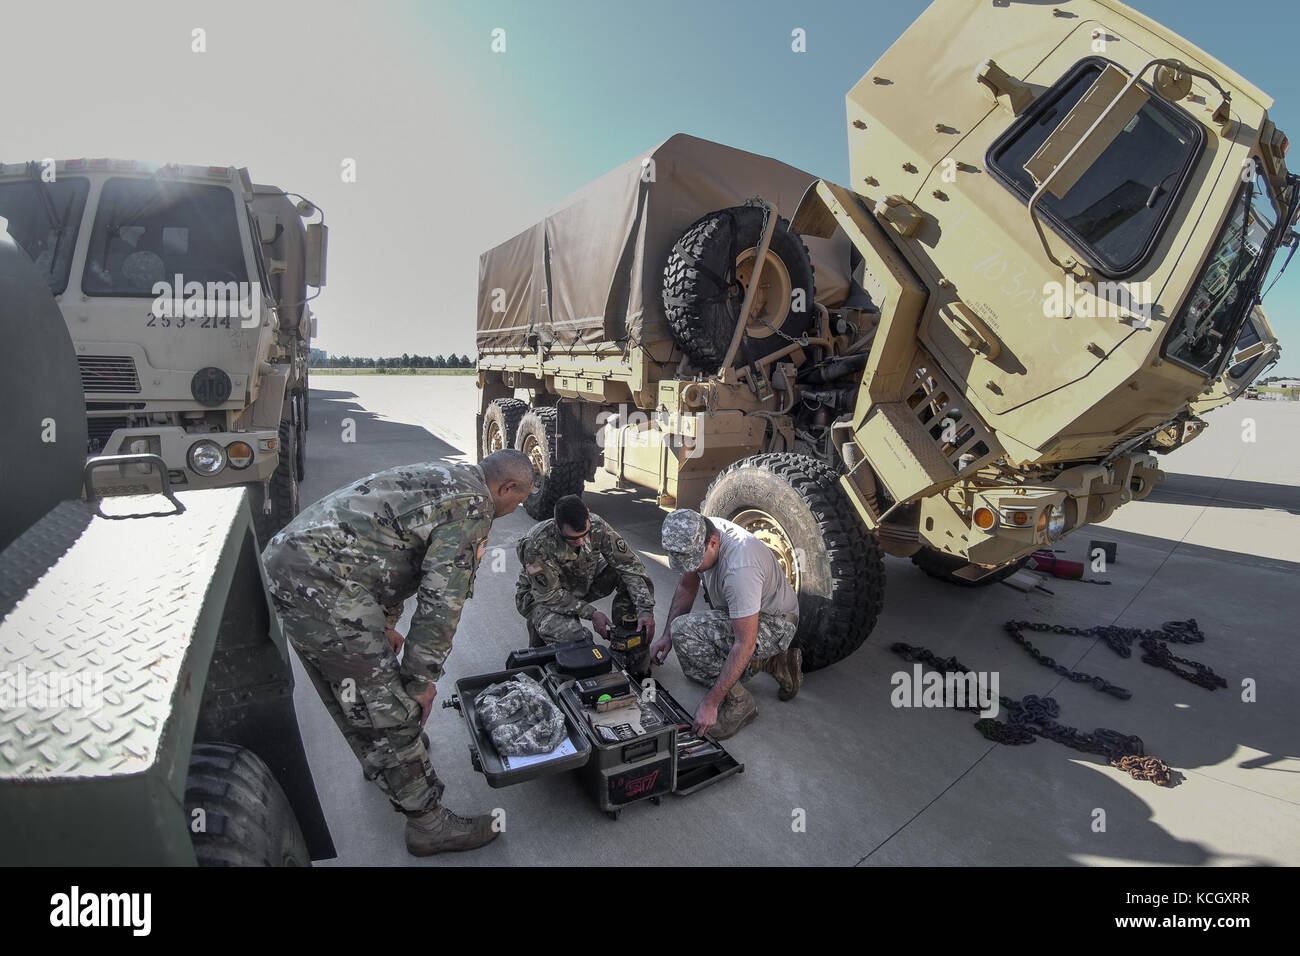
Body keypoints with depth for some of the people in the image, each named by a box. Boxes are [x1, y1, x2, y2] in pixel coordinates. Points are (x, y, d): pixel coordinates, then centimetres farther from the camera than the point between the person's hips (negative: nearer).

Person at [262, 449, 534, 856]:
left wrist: (384, 624, 31)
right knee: (387, 708, -1)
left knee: (353, 692, 27)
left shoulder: (439, 477, 22)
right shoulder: (473, 504, -8)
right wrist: (423, 677, -3)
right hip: (322, 580, -11)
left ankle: (382, 759, 49)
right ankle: (428, 823, 13)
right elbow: (442, 597, -12)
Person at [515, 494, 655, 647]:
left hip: (583, 584, 5)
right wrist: (591, 613, -31)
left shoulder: (596, 526, -25)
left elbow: (628, 563, -21)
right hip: (541, 595, -4)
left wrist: (645, 610, -30)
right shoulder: (538, 544, -36)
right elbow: (549, 594, -26)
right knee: (571, 636, -33)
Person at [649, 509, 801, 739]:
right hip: (737, 616, 9)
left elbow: (745, 645, -36)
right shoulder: (695, 537, -13)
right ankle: (772, 662, 16)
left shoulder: (739, 567, -39)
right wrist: (666, 635, -2)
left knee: (684, 630, -27)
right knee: (694, 668, 16)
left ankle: (739, 703, -13)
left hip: (774, 624, -9)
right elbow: (687, 588, 4)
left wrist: (711, 702, -32)